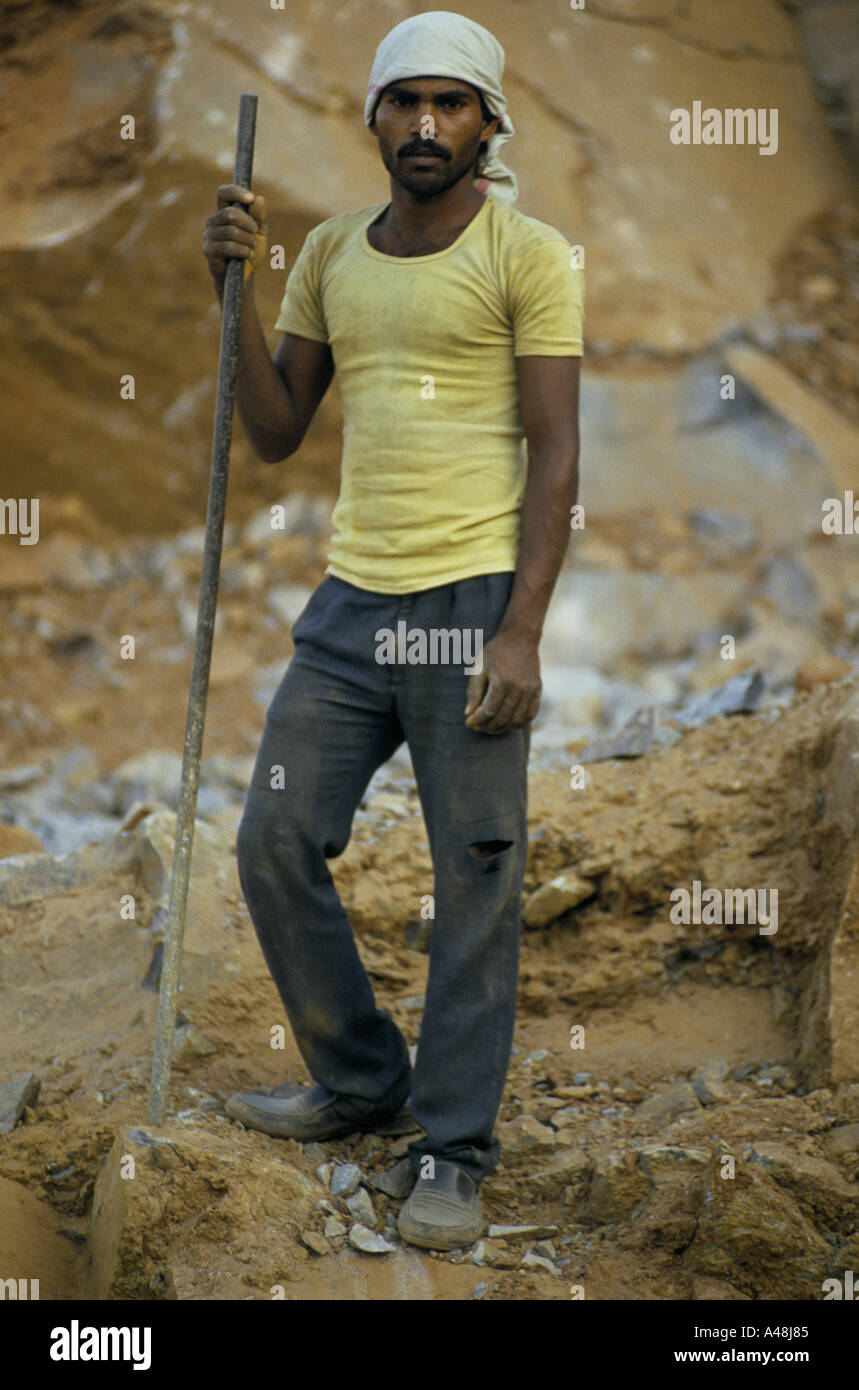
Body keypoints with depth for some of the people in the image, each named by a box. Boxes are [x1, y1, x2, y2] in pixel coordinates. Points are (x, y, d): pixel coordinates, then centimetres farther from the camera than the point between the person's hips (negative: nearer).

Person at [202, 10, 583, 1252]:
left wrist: (522, 632, -15)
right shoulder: (330, 254, 13)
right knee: (276, 845, 7)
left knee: (475, 880, -2)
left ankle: (454, 1154, 8)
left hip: (471, 600, -6)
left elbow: (555, 456, -8)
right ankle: (358, 1081, 27)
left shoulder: (529, 256, -3)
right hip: (350, 601, 6)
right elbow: (275, 432, 14)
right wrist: (236, 288, 2)